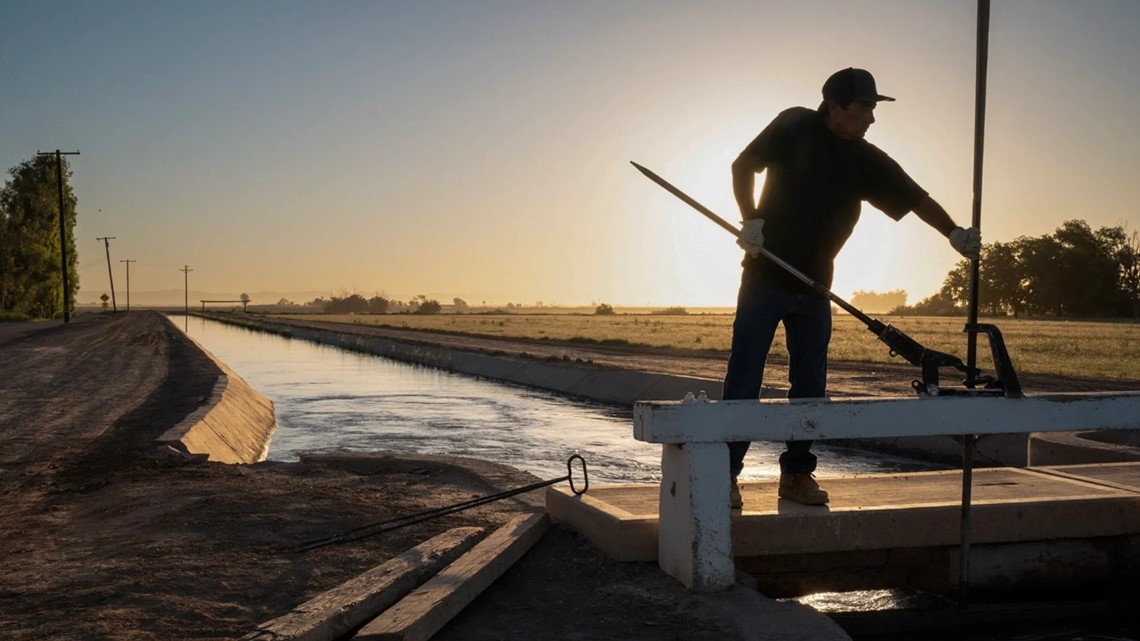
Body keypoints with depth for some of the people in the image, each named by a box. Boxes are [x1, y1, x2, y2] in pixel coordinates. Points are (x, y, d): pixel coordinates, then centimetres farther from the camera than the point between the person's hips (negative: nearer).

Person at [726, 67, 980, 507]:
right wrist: (751, 219, -12)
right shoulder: (795, 126, -6)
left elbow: (913, 196, -1)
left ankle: (797, 475, 17)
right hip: (765, 277, -4)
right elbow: (744, 165, -1)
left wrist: (953, 232, -15)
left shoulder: (865, 159, 3)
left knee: (810, 385, 6)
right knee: (743, 381, -6)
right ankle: (725, 474, 2)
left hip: (815, 286, 5)